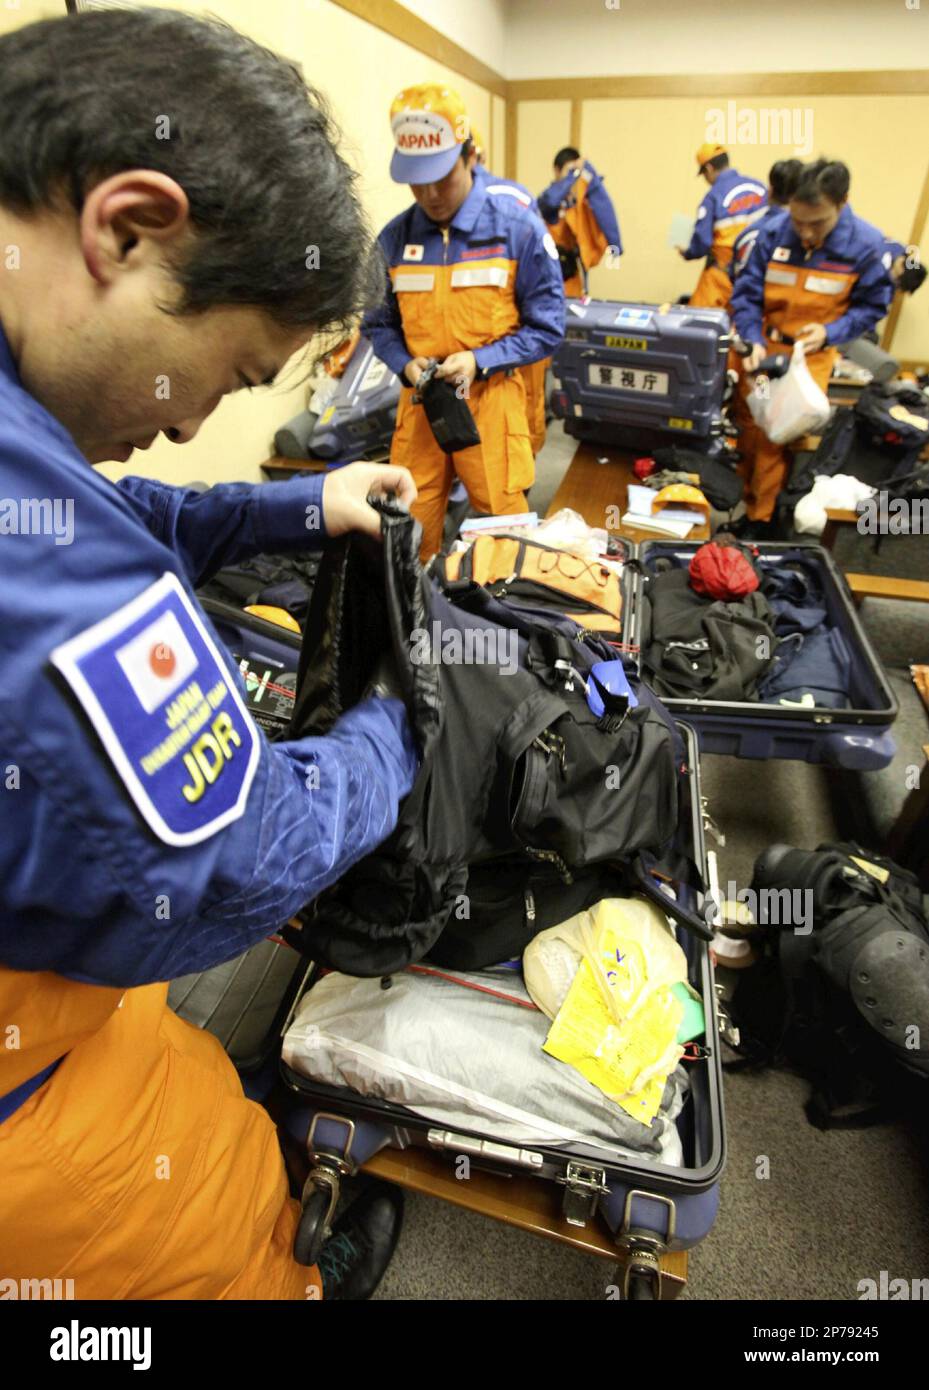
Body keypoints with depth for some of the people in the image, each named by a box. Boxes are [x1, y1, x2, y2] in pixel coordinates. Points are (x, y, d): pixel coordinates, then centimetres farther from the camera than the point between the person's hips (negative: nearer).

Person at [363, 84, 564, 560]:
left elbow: (546, 326, -3)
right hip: (418, 400, 3)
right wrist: (405, 365, -9)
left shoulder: (517, 228, -4)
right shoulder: (394, 237, 3)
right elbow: (380, 323, 12)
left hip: (490, 399, -2)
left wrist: (479, 361, -15)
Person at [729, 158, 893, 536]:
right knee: (750, 427, 11)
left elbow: (872, 305, -4)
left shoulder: (867, 244, -15)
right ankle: (740, 503, 29)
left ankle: (759, 519, 2)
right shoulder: (773, 230, -13)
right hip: (763, 346, 2)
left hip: (811, 354, -2)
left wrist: (830, 332, -21)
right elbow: (746, 293, -6)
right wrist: (753, 342, -21)